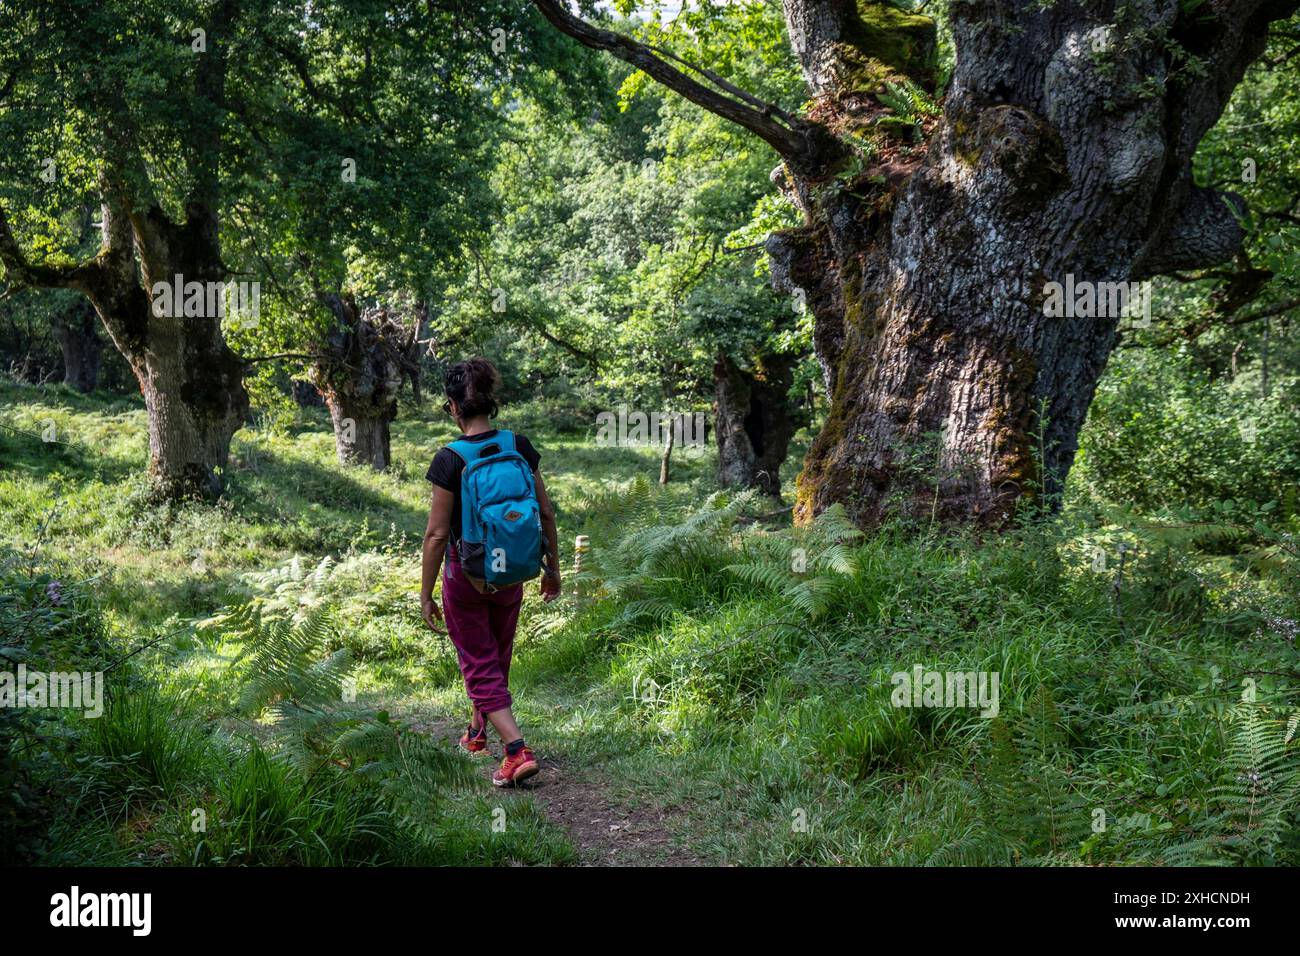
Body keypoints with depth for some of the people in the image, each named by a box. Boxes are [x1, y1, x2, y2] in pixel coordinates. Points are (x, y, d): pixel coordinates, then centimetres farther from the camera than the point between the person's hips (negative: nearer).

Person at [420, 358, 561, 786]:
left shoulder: (450, 460, -19)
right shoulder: (519, 447, -6)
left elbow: (436, 534, -16)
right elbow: (546, 514, -1)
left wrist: (425, 595, -7)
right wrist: (553, 568, 12)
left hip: (466, 575, -5)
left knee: (480, 666, 6)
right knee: (498, 656, 24)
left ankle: (518, 752, -8)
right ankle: (477, 732, 43)